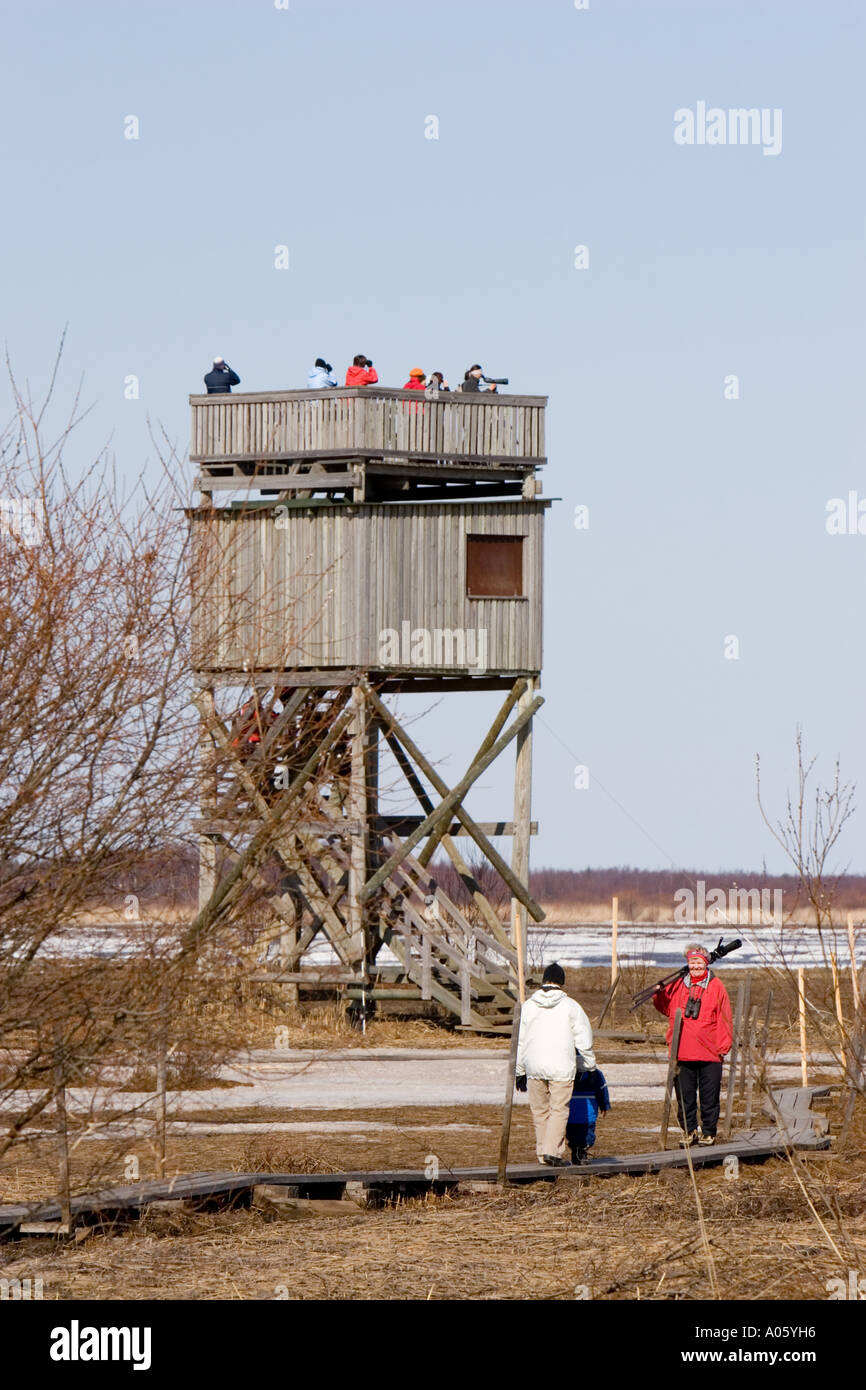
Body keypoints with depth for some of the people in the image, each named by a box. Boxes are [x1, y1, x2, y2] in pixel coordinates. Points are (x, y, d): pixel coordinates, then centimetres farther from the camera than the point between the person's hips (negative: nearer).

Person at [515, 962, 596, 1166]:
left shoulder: (528, 1006, 5)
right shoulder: (570, 1006, -3)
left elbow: (519, 1042, 10)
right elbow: (584, 1040, 0)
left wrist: (520, 1072, 18)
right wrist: (590, 1066, 14)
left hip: (534, 1067, 3)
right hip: (561, 1067, -3)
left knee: (540, 1111, 11)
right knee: (559, 1109, -1)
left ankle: (543, 1153, 14)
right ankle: (552, 1150, -13)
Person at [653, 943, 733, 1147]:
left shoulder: (716, 986, 1)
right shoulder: (677, 985, 9)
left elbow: (724, 1018, 2)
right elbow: (666, 1008, 23)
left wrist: (723, 1045, -3)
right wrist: (658, 994, 2)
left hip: (709, 1053, -3)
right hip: (683, 1052, 3)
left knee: (709, 1097, 3)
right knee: (685, 1095, 7)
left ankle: (708, 1133, 12)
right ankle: (689, 1132, 17)